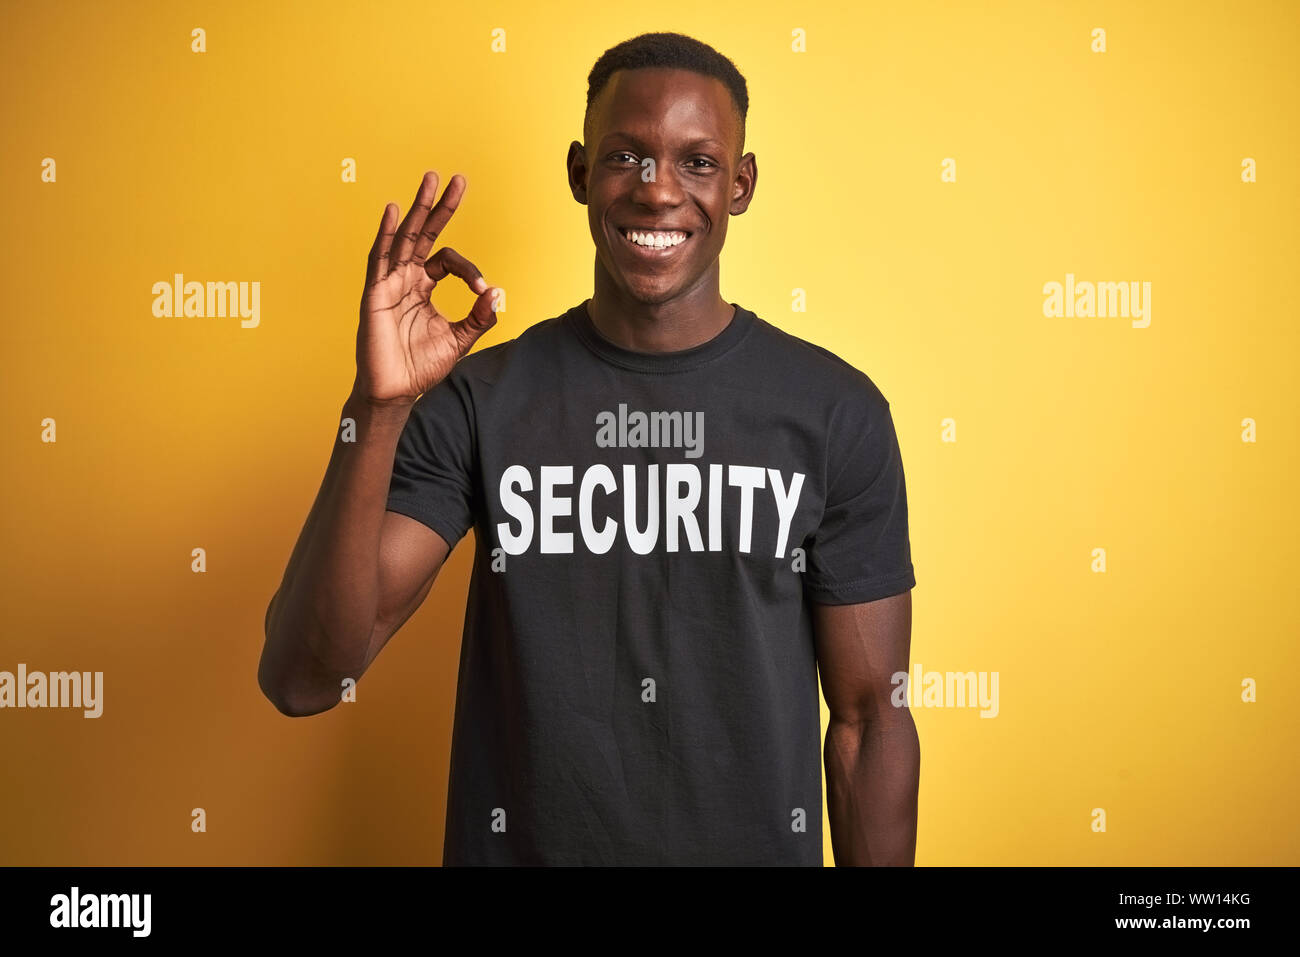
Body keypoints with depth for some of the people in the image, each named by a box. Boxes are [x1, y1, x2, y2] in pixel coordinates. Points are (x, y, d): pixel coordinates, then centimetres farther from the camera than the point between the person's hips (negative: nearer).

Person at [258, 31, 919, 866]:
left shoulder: (839, 412, -9)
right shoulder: (476, 400, -9)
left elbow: (869, 717, -4)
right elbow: (302, 679, -17)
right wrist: (380, 410, -27)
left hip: (760, 840, 0)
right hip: (519, 841, 0)